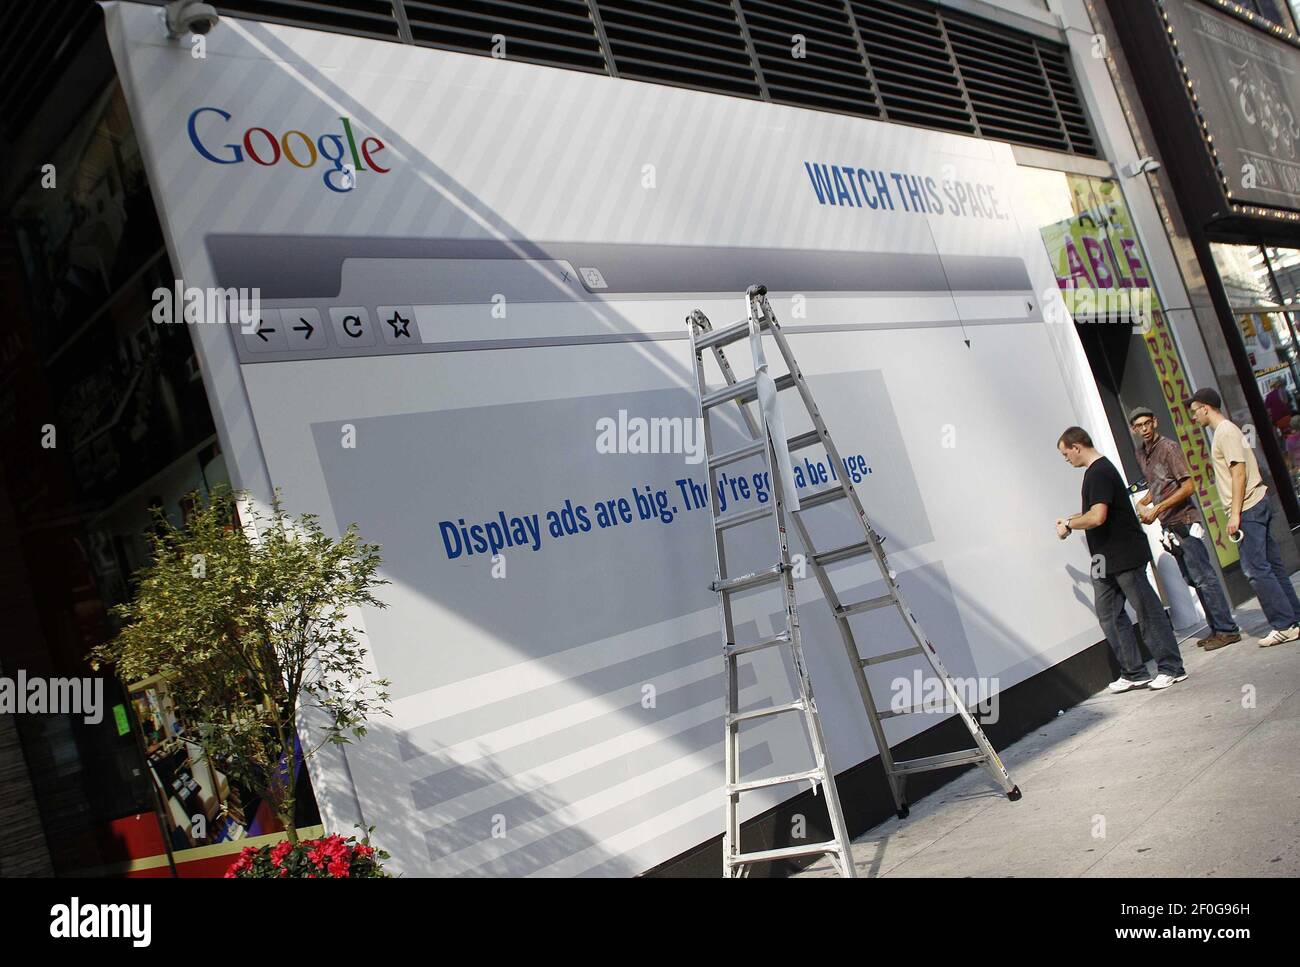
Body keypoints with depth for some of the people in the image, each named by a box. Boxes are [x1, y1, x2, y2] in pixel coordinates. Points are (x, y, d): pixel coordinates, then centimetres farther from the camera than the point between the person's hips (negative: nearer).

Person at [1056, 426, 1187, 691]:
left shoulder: (1099, 473, -18)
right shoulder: (1098, 469, 14)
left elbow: (1097, 517, -27)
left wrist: (1068, 525, -13)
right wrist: (1070, 520, 19)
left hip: (1124, 557, -10)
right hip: (1106, 560, 10)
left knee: (1147, 611, 0)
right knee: (1109, 616, 10)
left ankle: (1171, 667, 10)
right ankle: (1134, 673, 15)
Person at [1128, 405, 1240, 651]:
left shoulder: (1168, 448, -11)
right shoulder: (1141, 454, 13)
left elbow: (1187, 487, -16)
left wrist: (1157, 509, -19)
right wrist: (1142, 503, 7)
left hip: (1184, 521, -8)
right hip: (1170, 526, 8)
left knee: (1203, 576, -8)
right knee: (1193, 579, 11)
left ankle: (1227, 630, -4)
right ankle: (1216, 628, 17)